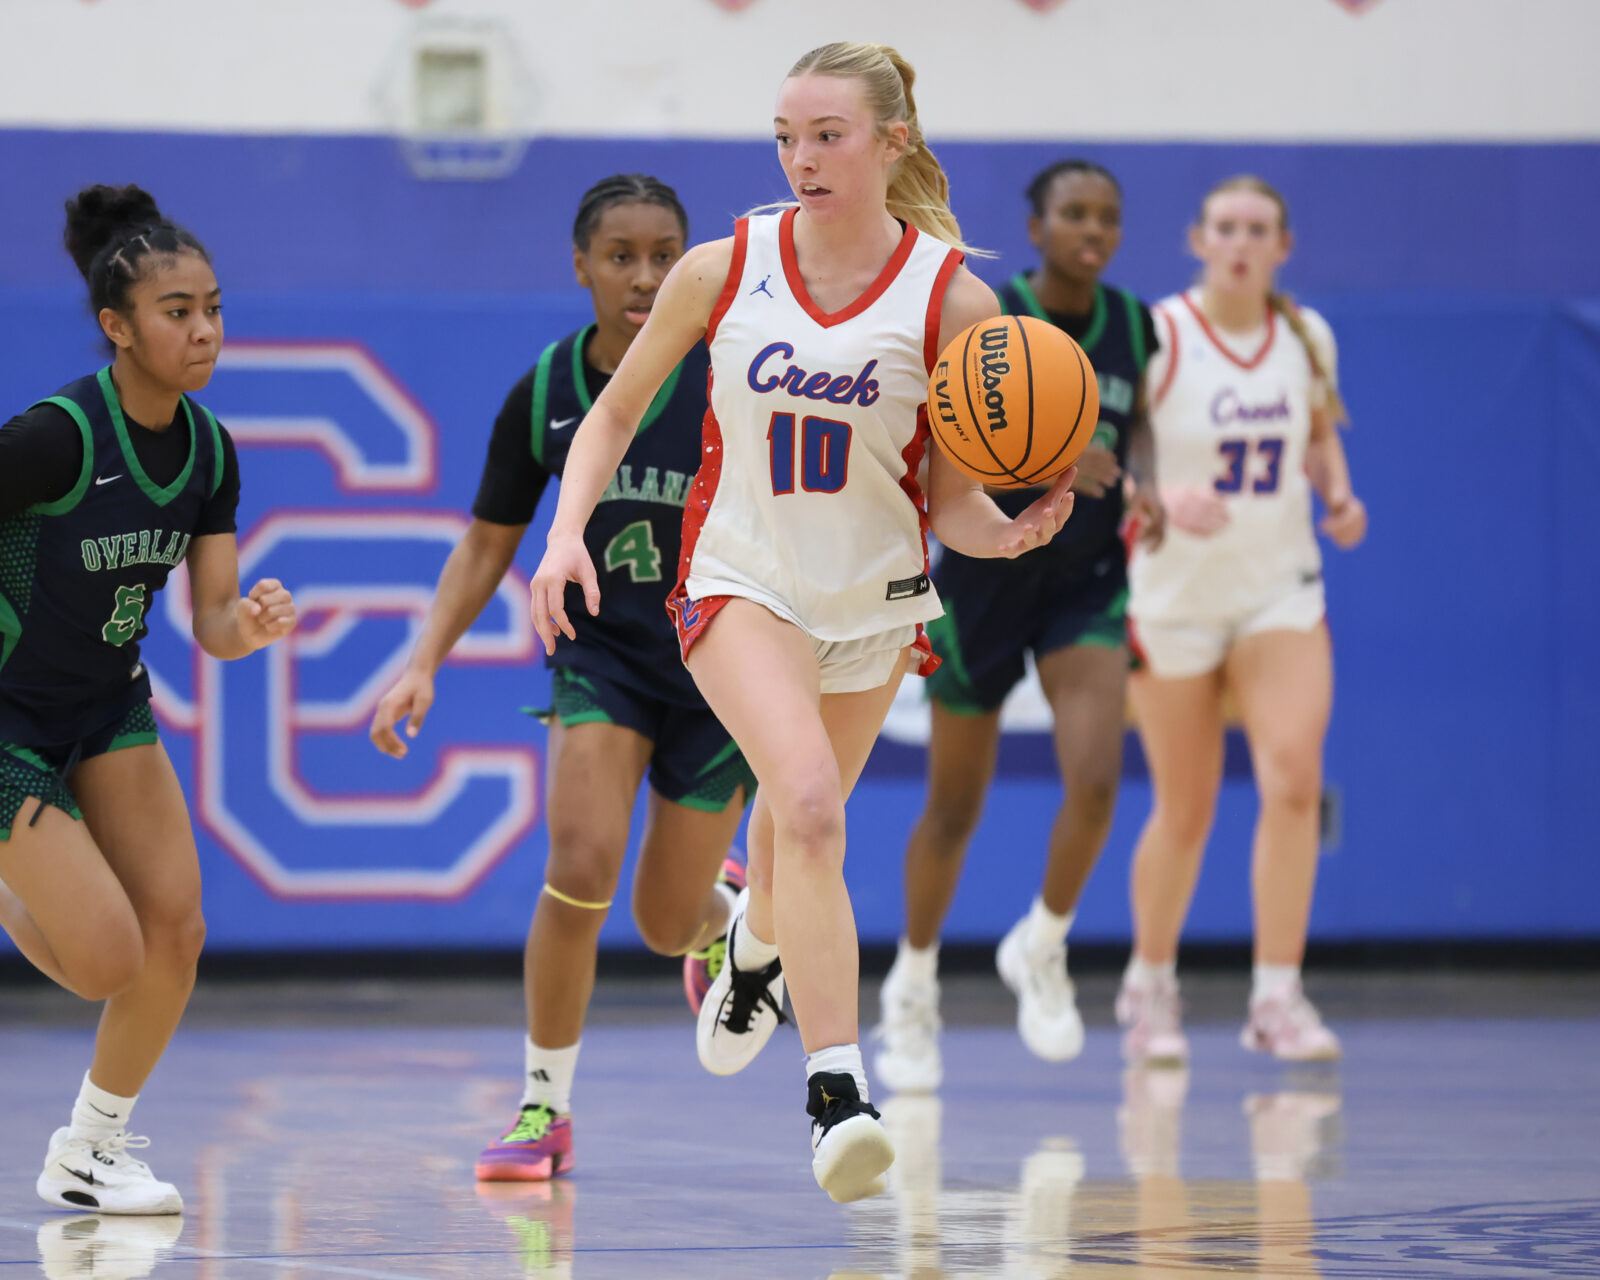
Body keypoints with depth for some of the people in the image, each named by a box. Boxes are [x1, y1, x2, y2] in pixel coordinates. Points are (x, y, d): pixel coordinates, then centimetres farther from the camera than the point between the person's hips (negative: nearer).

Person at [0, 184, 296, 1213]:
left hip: (108, 704, 7)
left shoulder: (208, 449, -4)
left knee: (176, 933, -3)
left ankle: (92, 1149, 20)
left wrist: (256, 623, -24)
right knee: (109, 960, -12)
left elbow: (212, 624, -2)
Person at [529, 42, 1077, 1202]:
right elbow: (614, 415, 3)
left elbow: (950, 499, -7)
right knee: (809, 801, -27)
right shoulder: (723, 270, -9)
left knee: (797, 827, 20)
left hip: (874, 601, 2)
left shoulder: (955, 301, -12)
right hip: (742, 582, -2)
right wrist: (568, 531, -12)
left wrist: (1015, 530, -28)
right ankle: (835, 1092, -30)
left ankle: (758, 948, 58)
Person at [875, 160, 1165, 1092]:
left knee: (1097, 784, -19)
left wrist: (1145, 481, -8)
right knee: (955, 809, 9)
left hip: (1087, 586, 3)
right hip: (986, 576, -3)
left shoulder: (1132, 324, -3)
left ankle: (1043, 948, 10)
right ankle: (913, 991, 33)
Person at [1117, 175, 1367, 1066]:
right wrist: (1165, 500, -31)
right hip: (1176, 597, -3)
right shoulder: (1157, 339, -12)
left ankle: (1278, 995, -13)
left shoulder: (1307, 337, 1)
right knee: (1186, 813, 5)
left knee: (1295, 777, -18)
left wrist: (1339, 497, 0)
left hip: (1281, 591, 3)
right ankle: (1151, 985, 29)